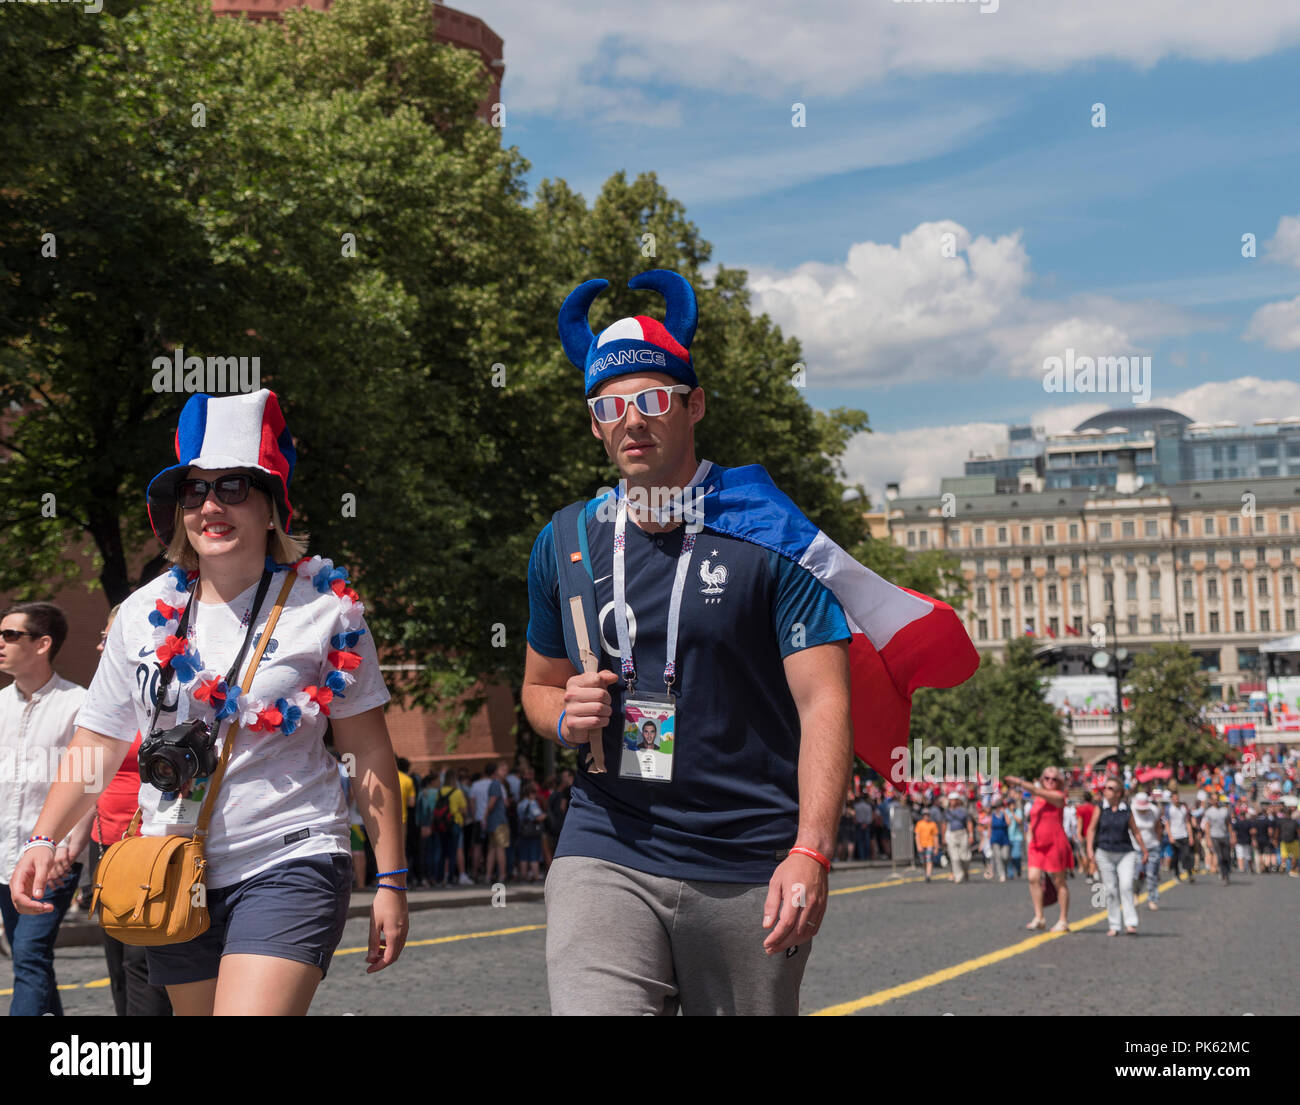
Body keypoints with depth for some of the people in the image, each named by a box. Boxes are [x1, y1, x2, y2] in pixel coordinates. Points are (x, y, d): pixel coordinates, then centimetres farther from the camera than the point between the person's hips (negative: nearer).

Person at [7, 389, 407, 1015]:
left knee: (253, 1010, -22)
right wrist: (43, 839, -5)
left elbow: (369, 752, -1)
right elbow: (97, 747, 10)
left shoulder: (324, 607, -3)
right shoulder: (145, 614, 6)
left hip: (290, 864, -4)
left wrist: (391, 882, -2)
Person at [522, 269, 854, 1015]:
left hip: (749, 868, -2)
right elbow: (539, 686, 23)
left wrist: (811, 853, -22)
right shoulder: (566, 545, 10)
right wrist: (565, 719, -2)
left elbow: (824, 704, -9)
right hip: (607, 856, 2)